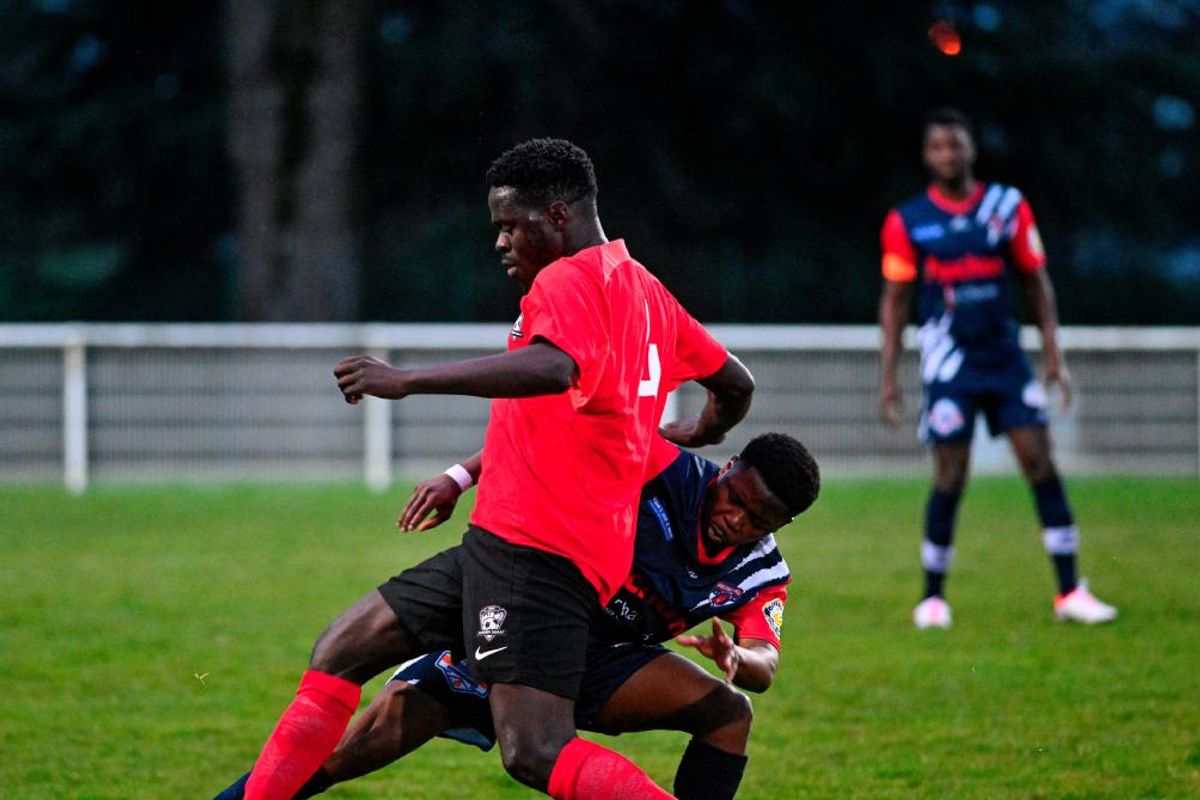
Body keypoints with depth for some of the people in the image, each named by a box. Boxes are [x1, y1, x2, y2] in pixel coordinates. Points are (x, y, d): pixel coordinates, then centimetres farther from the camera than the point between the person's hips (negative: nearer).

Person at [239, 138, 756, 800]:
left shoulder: (570, 279, -9)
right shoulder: (644, 289, 19)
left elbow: (552, 369, -31)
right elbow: (735, 383, 30)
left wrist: (407, 380, -31)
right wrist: (697, 435, 52)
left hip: (532, 548, -10)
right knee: (339, 653, 13)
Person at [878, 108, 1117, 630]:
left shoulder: (1008, 208, 4)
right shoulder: (907, 222, 0)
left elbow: (1035, 283, 9)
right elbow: (895, 299, 5)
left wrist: (1053, 357, 4)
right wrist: (888, 377, 2)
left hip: (1005, 356, 2)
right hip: (949, 366, -2)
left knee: (1041, 464, -5)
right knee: (950, 479, -4)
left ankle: (1069, 593, -2)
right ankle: (932, 597, 11)